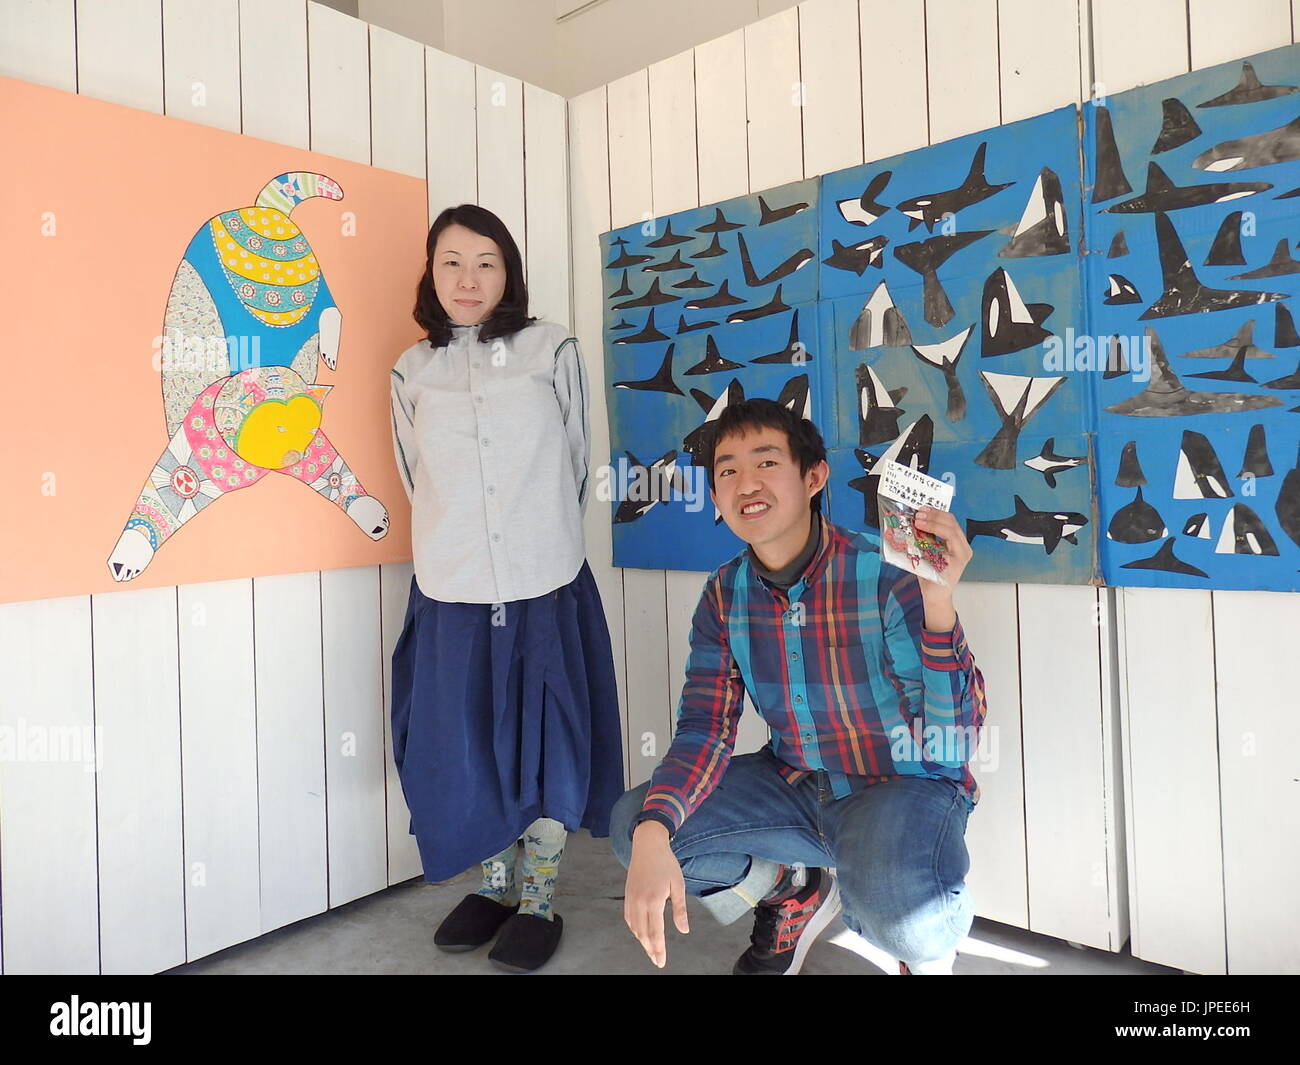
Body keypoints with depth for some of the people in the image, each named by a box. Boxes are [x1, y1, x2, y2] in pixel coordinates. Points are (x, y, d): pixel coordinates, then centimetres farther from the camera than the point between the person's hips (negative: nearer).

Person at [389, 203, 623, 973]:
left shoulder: (553, 350, 0)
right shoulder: (413, 371, 7)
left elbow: (576, 462, 6)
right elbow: (418, 479, 15)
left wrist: (544, 546, 9)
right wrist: (452, 553, 12)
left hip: (546, 588, -2)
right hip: (452, 593, 2)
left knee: (547, 742, 6)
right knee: (465, 745, 10)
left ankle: (539, 901, 24)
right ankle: (495, 886, 31)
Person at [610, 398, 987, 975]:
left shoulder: (887, 577, -24)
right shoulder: (725, 594, -7)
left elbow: (951, 747, -29)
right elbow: (704, 732, -8)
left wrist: (938, 603, -45)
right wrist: (652, 839, -26)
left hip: (905, 785, -5)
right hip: (796, 785, 5)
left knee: (901, 910, -37)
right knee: (632, 824, -10)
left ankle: (928, 949, 5)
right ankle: (794, 892, 17)